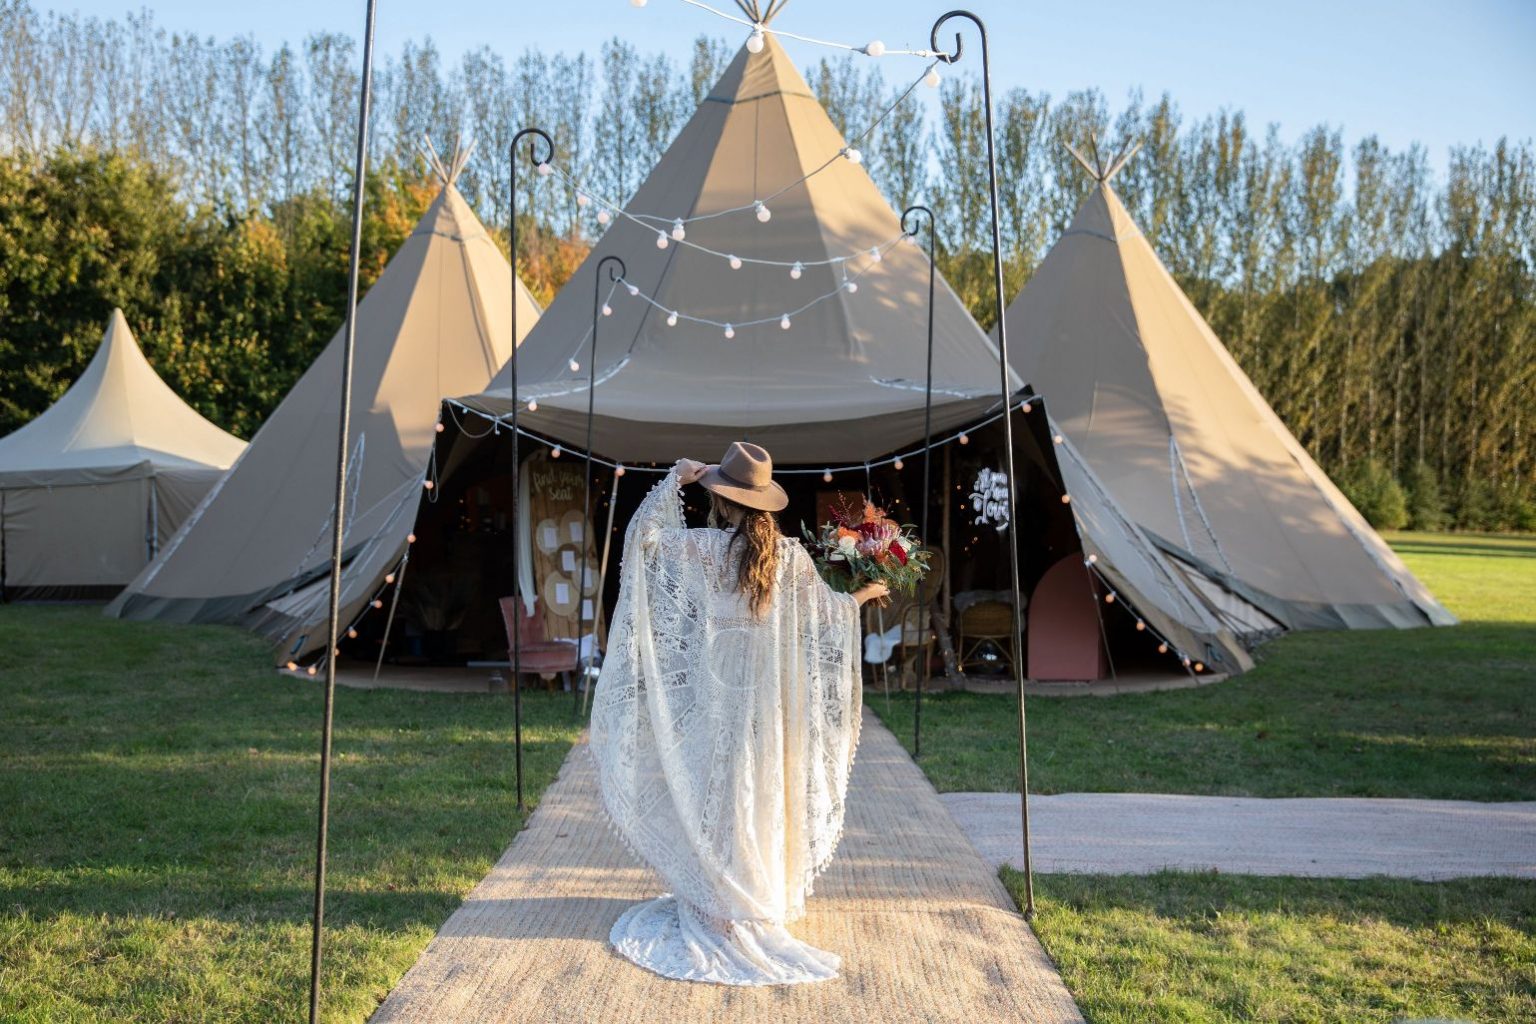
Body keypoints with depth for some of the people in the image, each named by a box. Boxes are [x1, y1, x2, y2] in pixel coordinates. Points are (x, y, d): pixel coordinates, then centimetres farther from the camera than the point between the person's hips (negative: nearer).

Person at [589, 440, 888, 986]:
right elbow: (826, 609, 7)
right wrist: (860, 597, 28)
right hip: (768, 698, 3)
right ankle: (765, 896, 23)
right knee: (761, 791, 13)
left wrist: (674, 479, 1)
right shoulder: (790, 556, -4)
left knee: (713, 790, 7)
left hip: (714, 693, -2)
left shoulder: (702, 548, -13)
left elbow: (640, 534, -4)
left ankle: (718, 904, 14)